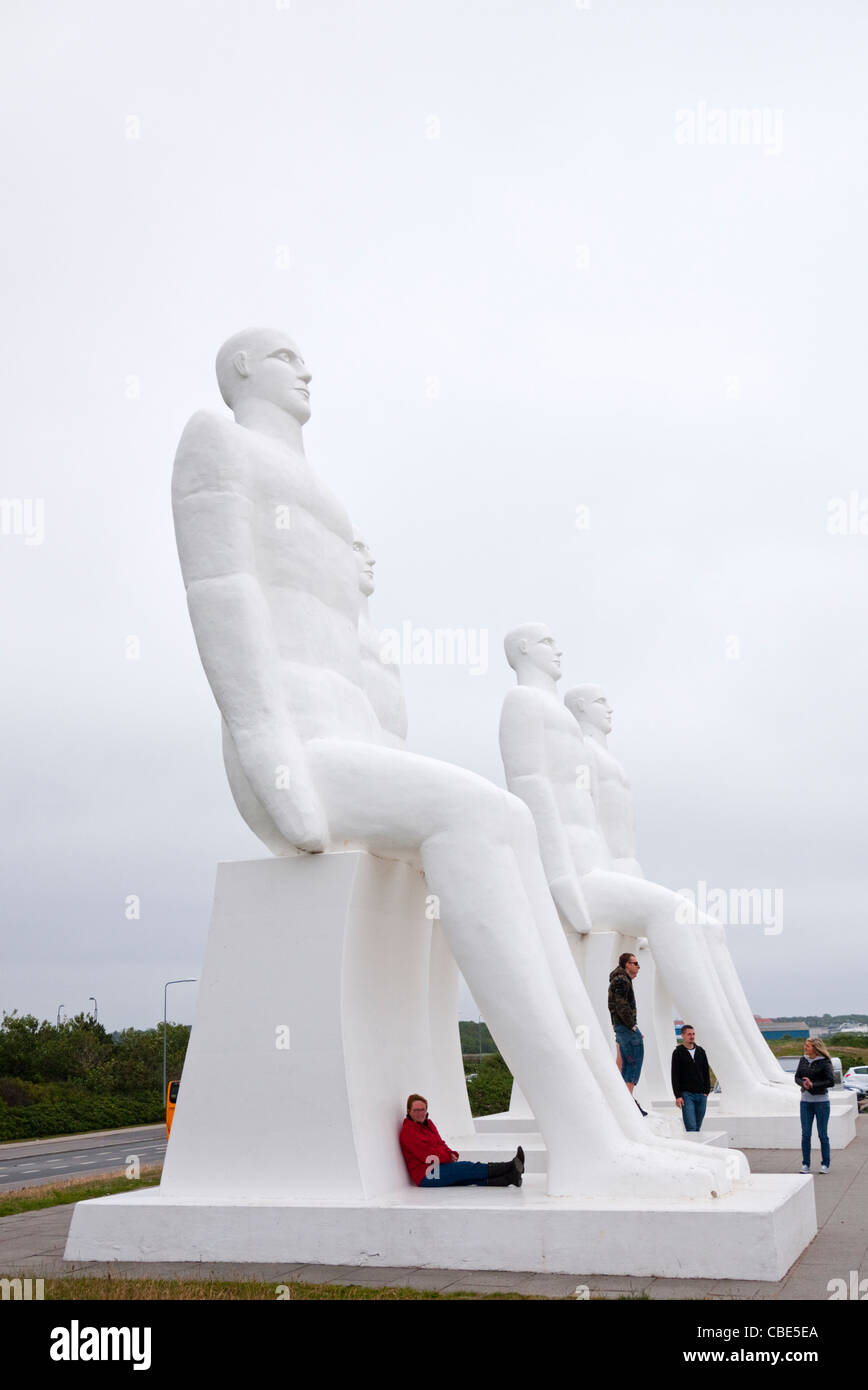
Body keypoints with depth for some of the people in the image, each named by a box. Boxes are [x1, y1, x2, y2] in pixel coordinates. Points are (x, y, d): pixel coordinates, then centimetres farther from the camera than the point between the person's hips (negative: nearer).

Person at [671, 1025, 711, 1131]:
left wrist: (706, 1091, 5)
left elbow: (706, 1073, 15)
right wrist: (678, 1096, -11)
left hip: (701, 1095, 4)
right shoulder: (678, 1053, -2)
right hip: (686, 1094, -4)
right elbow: (675, 1076, -5)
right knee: (691, 1127, -13)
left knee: (697, 1128, 7)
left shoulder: (700, 1052, 12)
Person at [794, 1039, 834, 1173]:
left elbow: (831, 1081, -15)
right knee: (805, 1134, 4)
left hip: (821, 1101, -4)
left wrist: (813, 1085, -20)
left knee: (822, 1134, 4)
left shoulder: (824, 1062, -10)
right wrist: (803, 1083, -14)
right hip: (805, 1101, 4)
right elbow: (797, 1077, 8)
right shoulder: (803, 1060, 6)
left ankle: (825, 1164, 15)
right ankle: (806, 1165, 10)